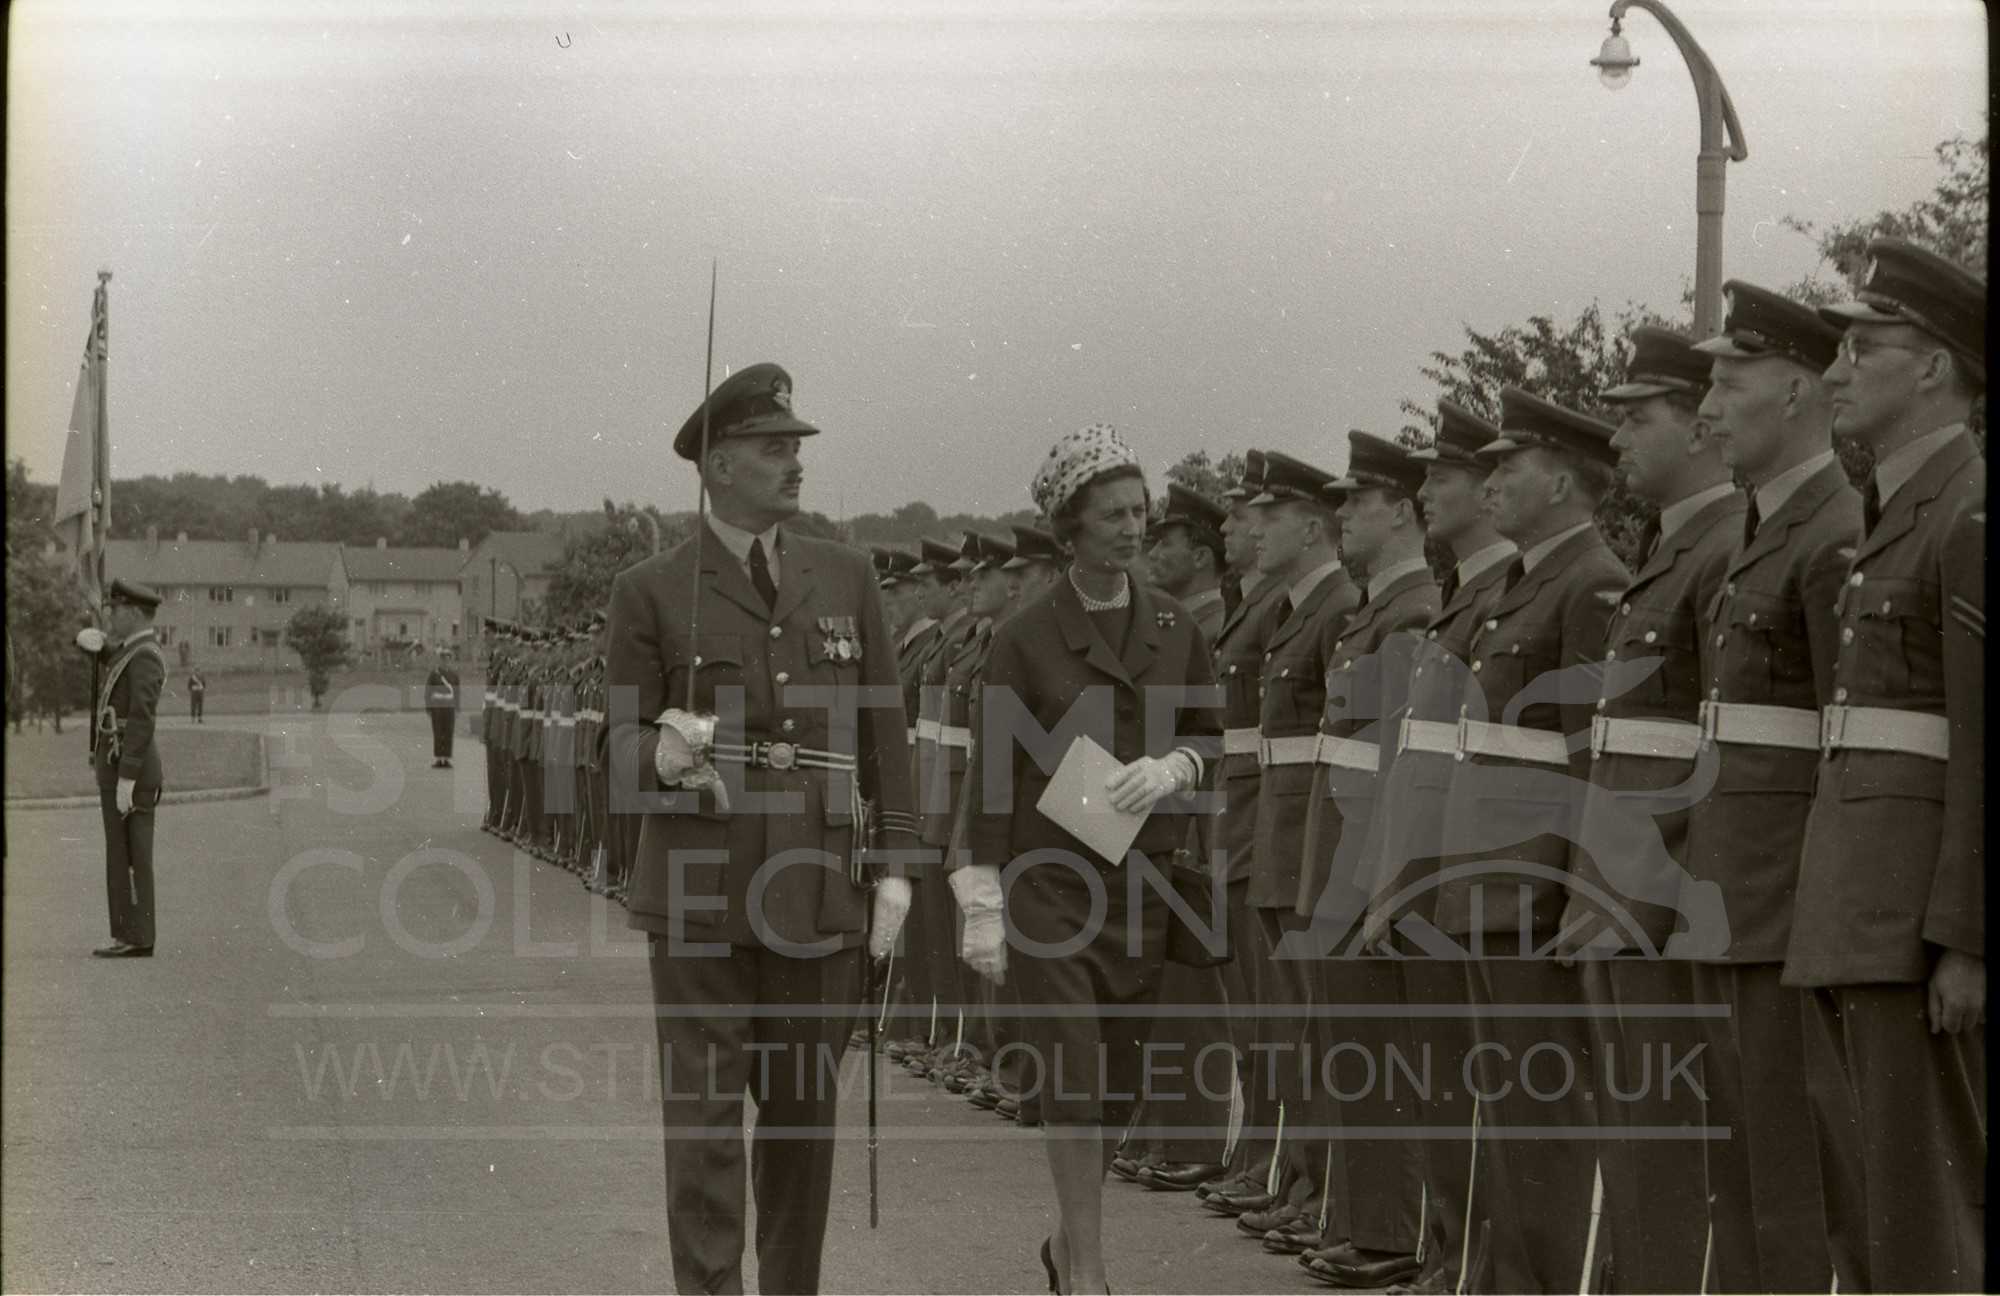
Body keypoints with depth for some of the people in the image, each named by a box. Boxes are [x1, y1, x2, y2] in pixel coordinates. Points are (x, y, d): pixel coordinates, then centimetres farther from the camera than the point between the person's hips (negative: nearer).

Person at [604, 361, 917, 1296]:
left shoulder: (844, 578, 9)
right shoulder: (651, 592, 0)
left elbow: (882, 731, 9)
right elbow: (625, 747, 1)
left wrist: (896, 867, 1)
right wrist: (666, 757, -22)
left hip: (819, 891, 3)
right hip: (699, 892, -3)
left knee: (803, 1109, 10)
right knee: (705, 1113, -3)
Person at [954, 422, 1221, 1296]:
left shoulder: (1174, 629, 5)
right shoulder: (1024, 637, -5)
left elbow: (1213, 740, 14)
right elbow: (993, 772, -5)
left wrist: (1171, 767, -9)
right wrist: (981, 903, -8)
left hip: (1143, 878, 4)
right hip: (1050, 877, -4)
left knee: (1119, 1081, 11)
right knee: (1072, 1078, -9)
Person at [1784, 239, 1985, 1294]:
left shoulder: (1969, 514, -12)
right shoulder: (1895, 515, 18)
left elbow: (1986, 744, -17)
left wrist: (1966, 939, -20)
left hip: (1922, 891, -10)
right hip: (1852, 891, 10)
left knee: (1926, 1197, -5)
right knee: (1857, 1192, 12)